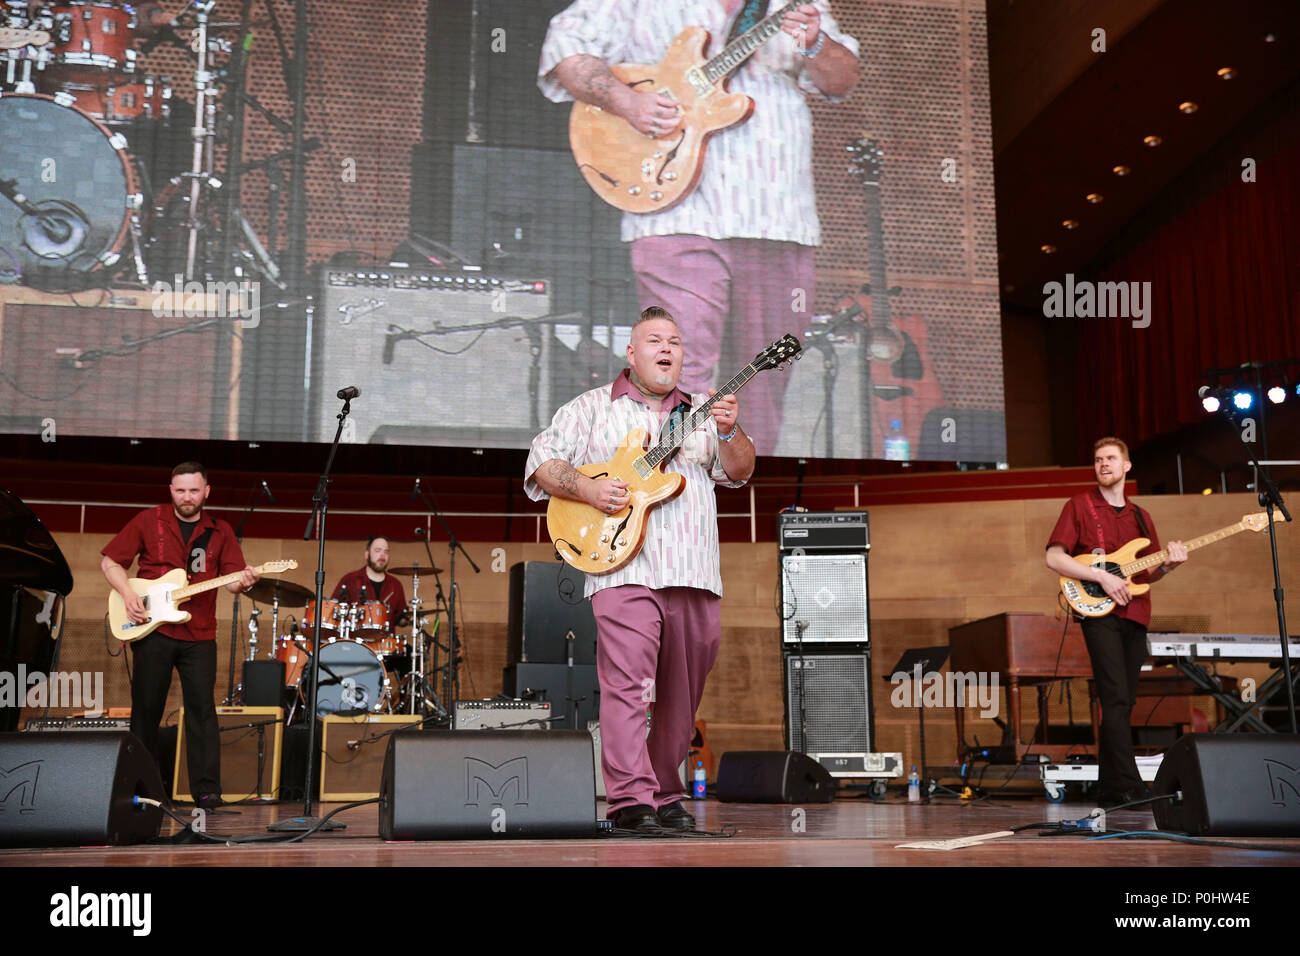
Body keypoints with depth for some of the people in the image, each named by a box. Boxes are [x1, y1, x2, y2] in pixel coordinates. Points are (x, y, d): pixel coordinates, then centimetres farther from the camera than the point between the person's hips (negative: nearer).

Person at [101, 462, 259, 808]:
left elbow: (231, 581, 3)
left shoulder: (220, 532, 9)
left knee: (202, 708, -4)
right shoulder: (148, 521, 4)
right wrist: (127, 594, -8)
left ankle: (206, 788, -3)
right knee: (146, 708, 5)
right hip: (152, 629, -1)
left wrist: (243, 582, -20)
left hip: (199, 635, 1)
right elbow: (110, 562, 7)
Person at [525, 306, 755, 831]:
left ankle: (666, 795, 22)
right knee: (627, 683, -16)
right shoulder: (590, 408, 10)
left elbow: (738, 472, 9)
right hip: (624, 568, -4)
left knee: (682, 698, 9)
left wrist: (730, 432, -10)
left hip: (696, 574, 4)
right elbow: (540, 463, 6)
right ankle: (630, 801, -16)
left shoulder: (702, 412, 19)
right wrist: (587, 489, -11)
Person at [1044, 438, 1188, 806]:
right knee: (1116, 700, -16)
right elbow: (1054, 557, -5)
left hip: (1135, 615, 6)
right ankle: (1130, 786, -19)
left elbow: (1148, 574, 22)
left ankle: (1109, 787, 11)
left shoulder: (1140, 517, 21)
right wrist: (1101, 576, -14)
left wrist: (1167, 564, 0)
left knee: (1122, 705, 5)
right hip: (1099, 613, -6)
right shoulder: (1079, 506, 4)